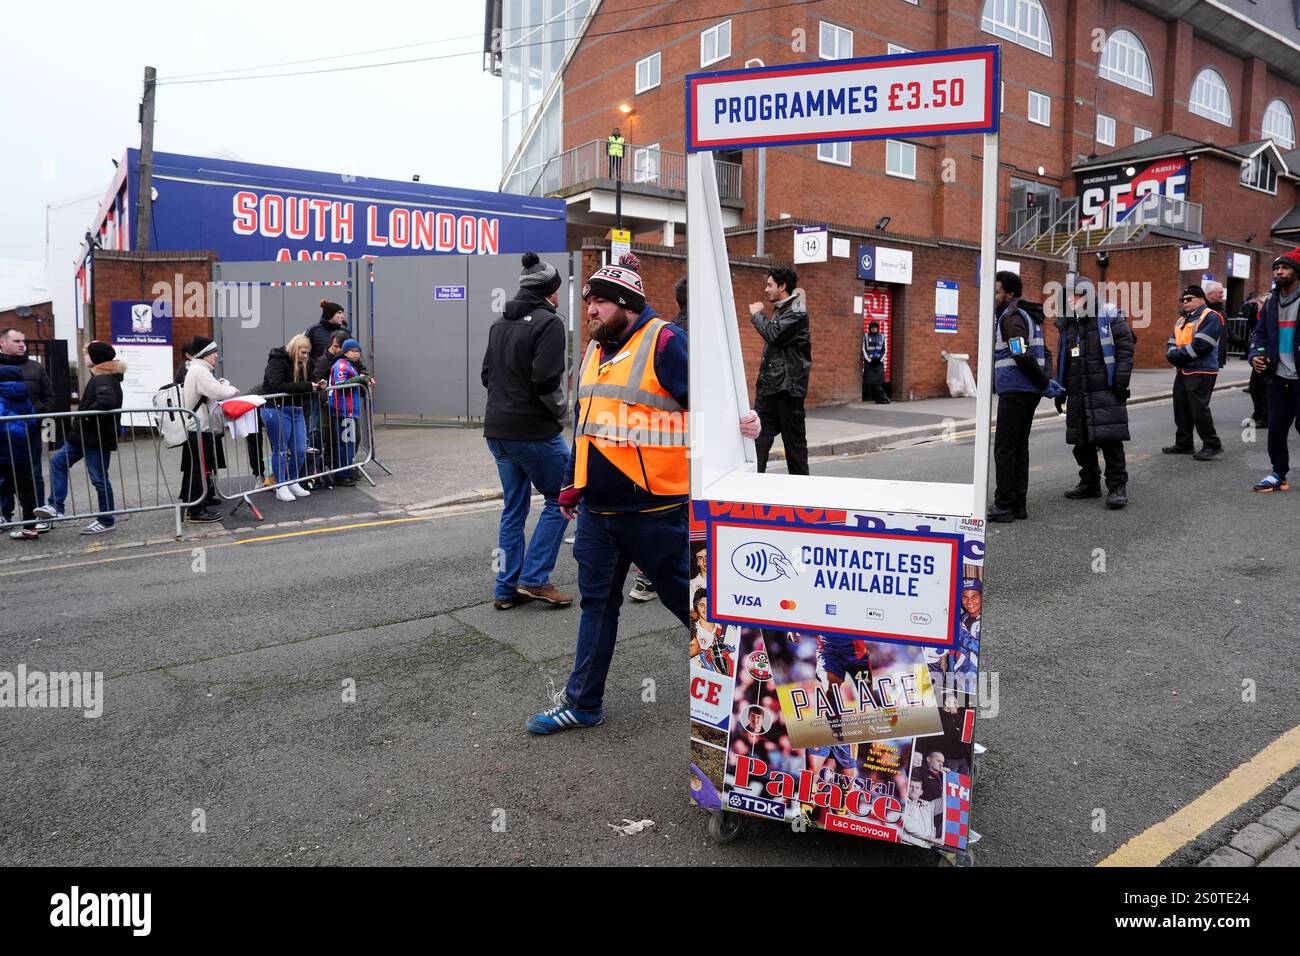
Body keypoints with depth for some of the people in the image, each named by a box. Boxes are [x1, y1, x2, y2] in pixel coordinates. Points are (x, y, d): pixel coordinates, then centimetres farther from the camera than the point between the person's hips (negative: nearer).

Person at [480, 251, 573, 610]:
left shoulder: (499, 324, 14)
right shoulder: (549, 322, -12)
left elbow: (486, 374, 15)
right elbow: (547, 380, -19)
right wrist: (561, 412, -3)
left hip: (498, 429, 8)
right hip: (535, 431, -8)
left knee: (513, 508, 14)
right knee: (560, 499, 7)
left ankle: (507, 588, 17)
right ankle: (534, 579, 3)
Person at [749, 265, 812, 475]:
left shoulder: (797, 313, -10)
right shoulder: (779, 311, 17)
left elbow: (773, 334, -24)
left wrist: (757, 314, -6)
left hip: (788, 387, -8)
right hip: (769, 387, 8)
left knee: (794, 441, 2)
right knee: (758, 437, 1)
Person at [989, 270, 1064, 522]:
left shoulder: (1011, 317, -12)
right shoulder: (1028, 316, 19)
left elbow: (1023, 356, -21)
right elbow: (1044, 353, 21)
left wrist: (1044, 383, -14)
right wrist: (1046, 381, 9)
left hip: (1014, 392, -10)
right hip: (1029, 392, 10)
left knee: (1004, 449, -6)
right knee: (1019, 447, 11)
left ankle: (1004, 506, -4)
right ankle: (1018, 505, 14)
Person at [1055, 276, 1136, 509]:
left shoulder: (1109, 317, -1)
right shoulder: (1068, 324, 17)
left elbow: (1125, 348, -6)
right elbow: (1062, 360, 22)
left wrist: (1121, 381, -13)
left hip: (1105, 392, -6)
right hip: (1077, 394, 6)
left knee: (1110, 439, -8)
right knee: (1081, 441, 10)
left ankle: (1117, 486, -2)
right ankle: (1090, 483, 22)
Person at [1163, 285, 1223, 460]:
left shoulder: (1210, 317, -9)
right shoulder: (1181, 319, 20)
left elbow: (1201, 345, -20)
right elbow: (1172, 342, 15)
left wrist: (1179, 355, -14)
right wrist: (1173, 355, -6)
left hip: (1201, 372, -9)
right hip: (1182, 371, 9)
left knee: (1199, 408, -11)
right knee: (1181, 408, 12)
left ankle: (1212, 445, -2)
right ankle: (1184, 443, 22)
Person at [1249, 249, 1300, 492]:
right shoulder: (1271, 303, 10)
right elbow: (1259, 334, 15)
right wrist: (1256, 355, -4)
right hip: (1279, 377, 5)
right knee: (1276, 426, 7)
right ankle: (1279, 474, 17)